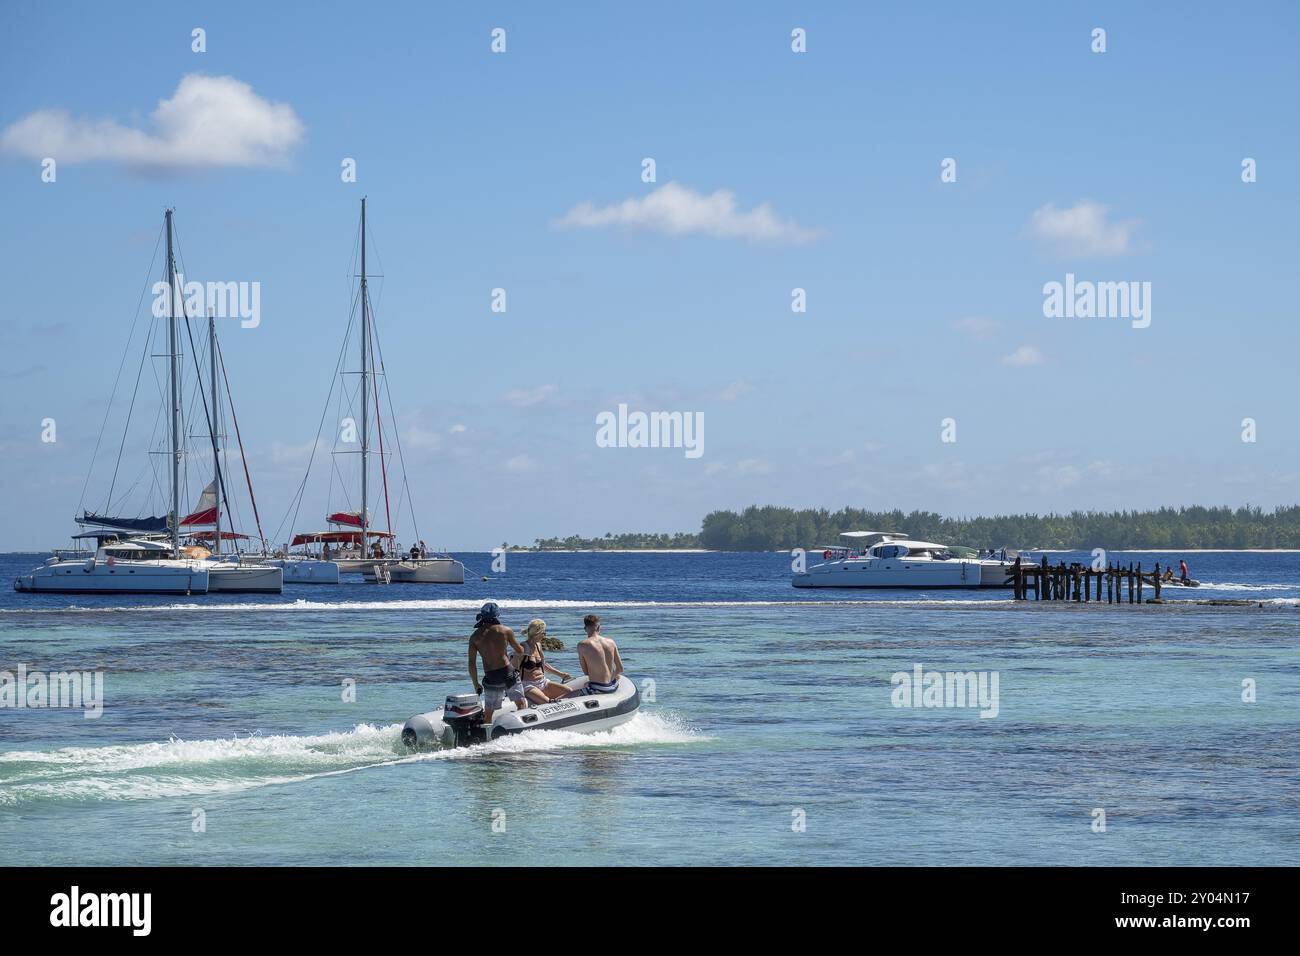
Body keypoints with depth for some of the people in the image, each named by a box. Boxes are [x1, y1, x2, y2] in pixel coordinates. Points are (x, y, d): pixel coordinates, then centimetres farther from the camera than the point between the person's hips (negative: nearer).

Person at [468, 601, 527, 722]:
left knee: (488, 713, 10)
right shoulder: (505, 631, -3)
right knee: (521, 702, 11)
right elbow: (520, 651, 7)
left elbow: (472, 663, 0)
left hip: (490, 678, 1)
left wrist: (476, 685, 9)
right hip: (508, 673, -1)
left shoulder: (475, 636, 1)